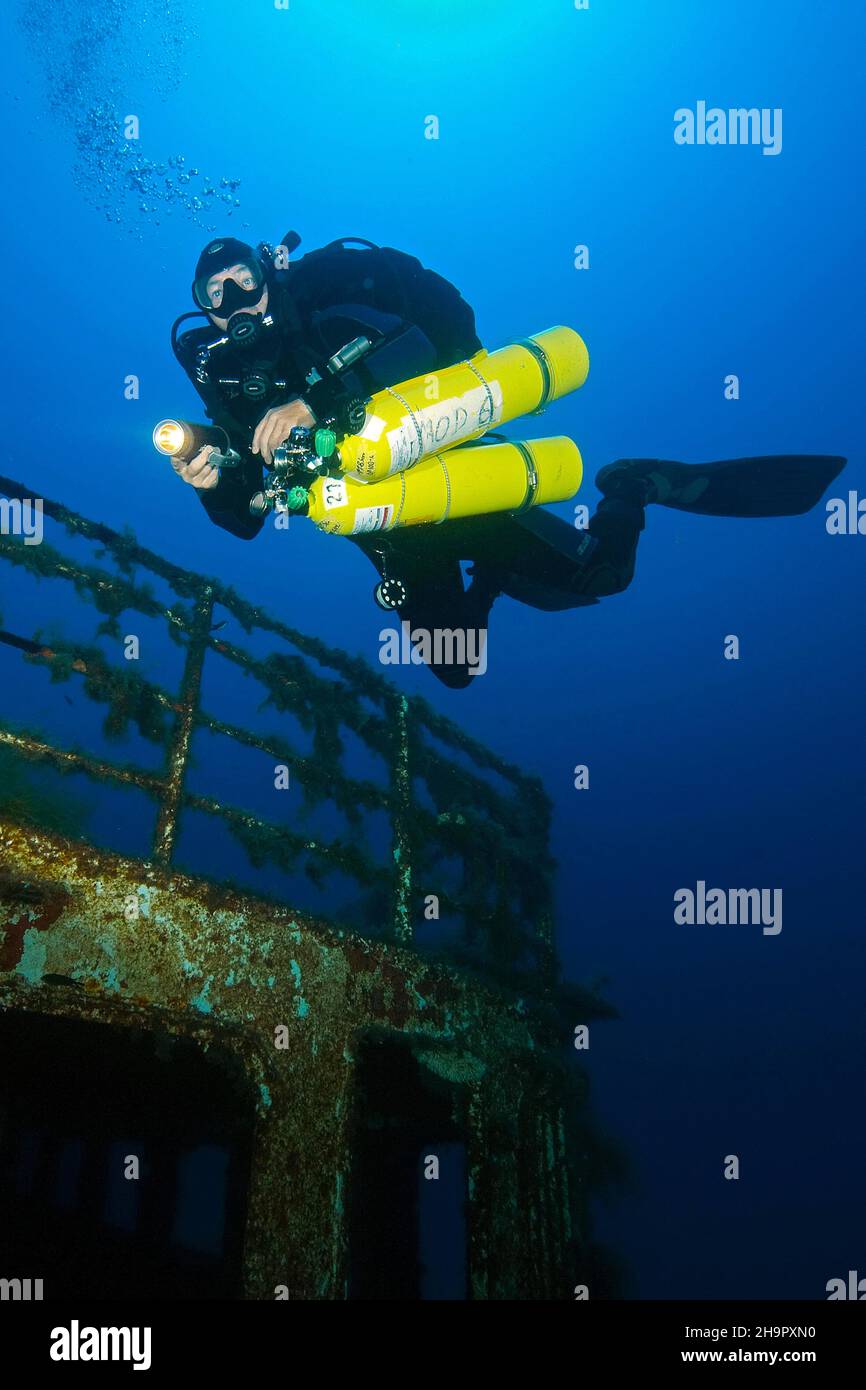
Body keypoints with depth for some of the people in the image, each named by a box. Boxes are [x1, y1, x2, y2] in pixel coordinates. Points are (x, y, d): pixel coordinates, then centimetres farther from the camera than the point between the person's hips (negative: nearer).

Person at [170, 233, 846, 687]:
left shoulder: (326, 287, -15)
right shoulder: (226, 383, -1)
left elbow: (444, 318, -32)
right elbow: (246, 519, -2)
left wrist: (317, 400, -36)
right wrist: (212, 485, -25)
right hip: (391, 540, 5)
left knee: (592, 574, -9)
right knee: (457, 672, 14)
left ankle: (634, 487, 21)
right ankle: (488, 579, 41)